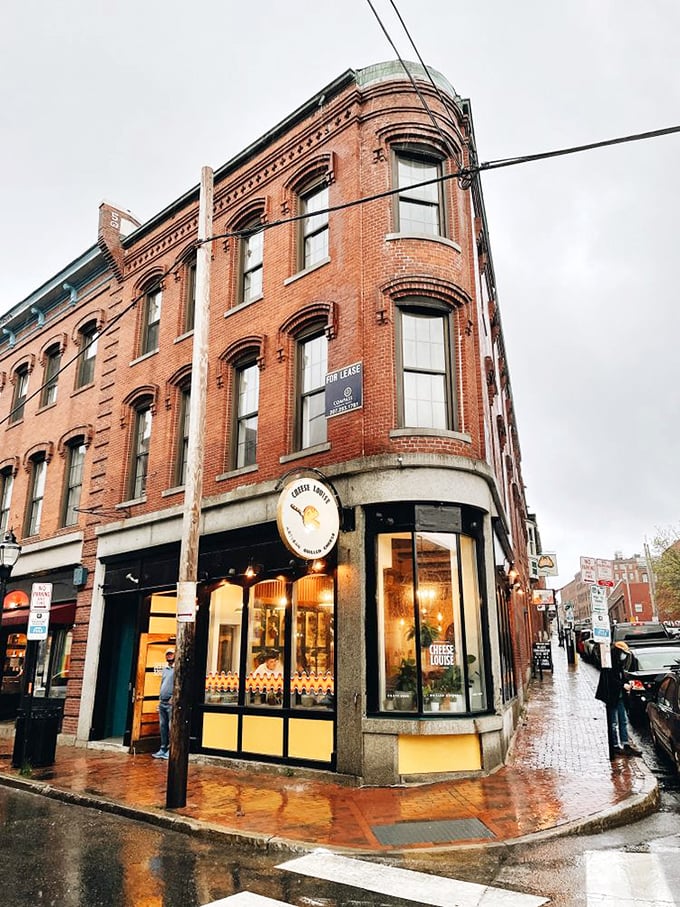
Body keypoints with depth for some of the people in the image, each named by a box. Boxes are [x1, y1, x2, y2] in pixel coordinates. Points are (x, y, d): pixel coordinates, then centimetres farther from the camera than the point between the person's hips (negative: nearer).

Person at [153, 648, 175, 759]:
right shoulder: (164, 669, 19)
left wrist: (173, 697, -17)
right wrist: (160, 698, 16)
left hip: (171, 703, -7)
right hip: (162, 702, 8)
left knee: (171, 727, -6)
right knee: (163, 726, 10)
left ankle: (170, 750, -2)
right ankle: (163, 748, 16)